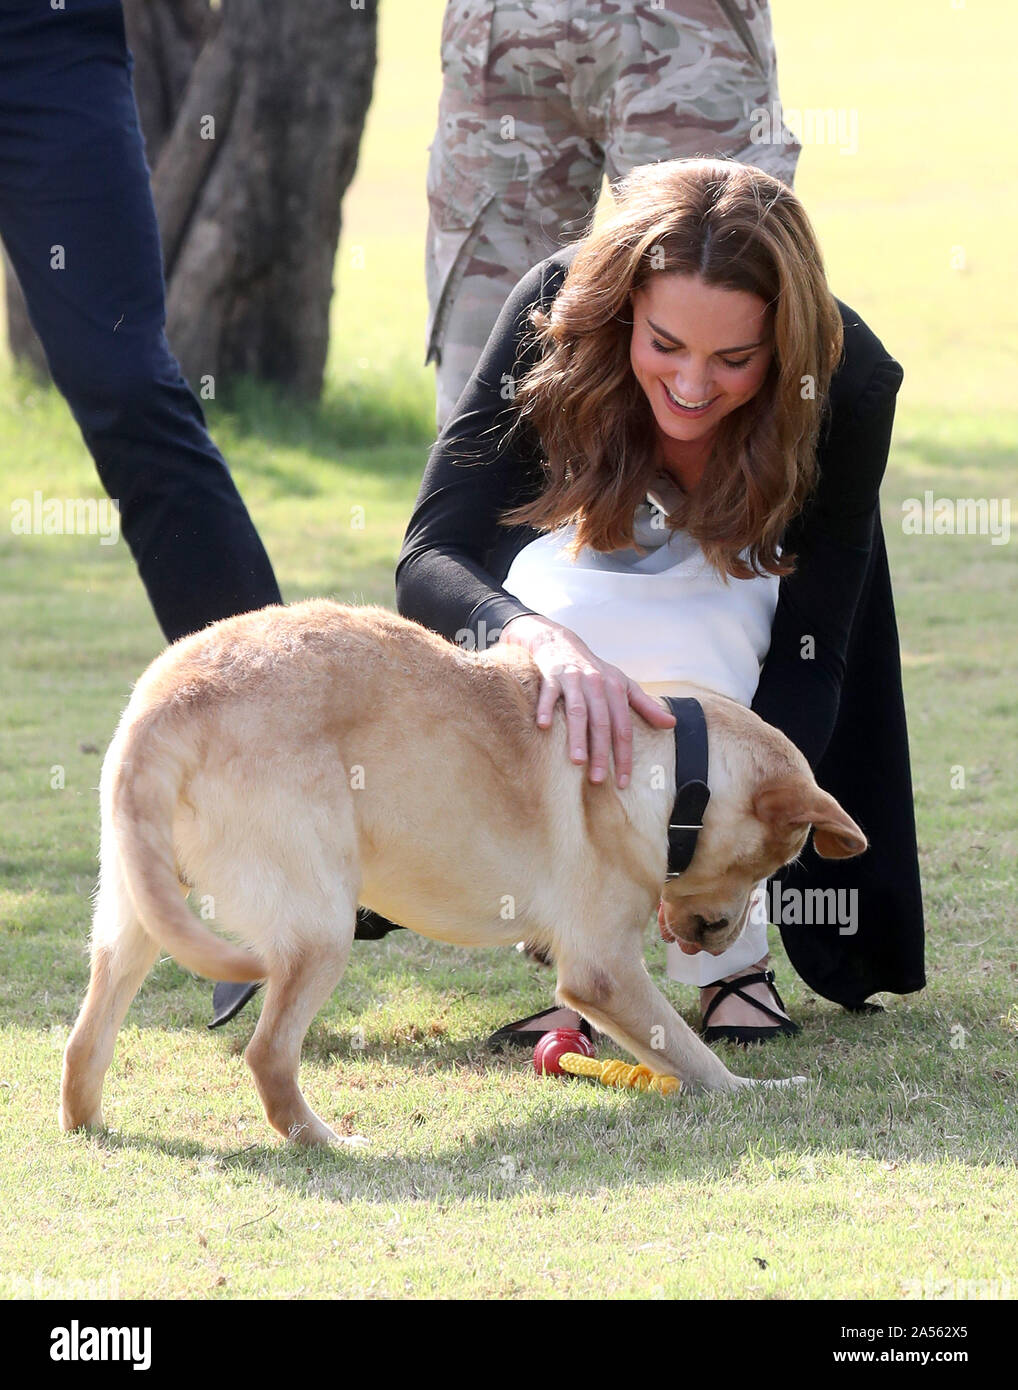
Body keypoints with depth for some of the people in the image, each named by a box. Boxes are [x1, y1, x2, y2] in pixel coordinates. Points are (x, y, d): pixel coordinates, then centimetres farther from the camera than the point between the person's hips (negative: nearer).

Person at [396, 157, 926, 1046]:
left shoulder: (847, 387, -35)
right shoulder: (557, 314, -36)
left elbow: (808, 654, -30)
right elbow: (429, 559, -40)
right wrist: (541, 638, -63)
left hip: (746, 572, 0)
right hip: (586, 557, 0)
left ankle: (733, 955, -18)